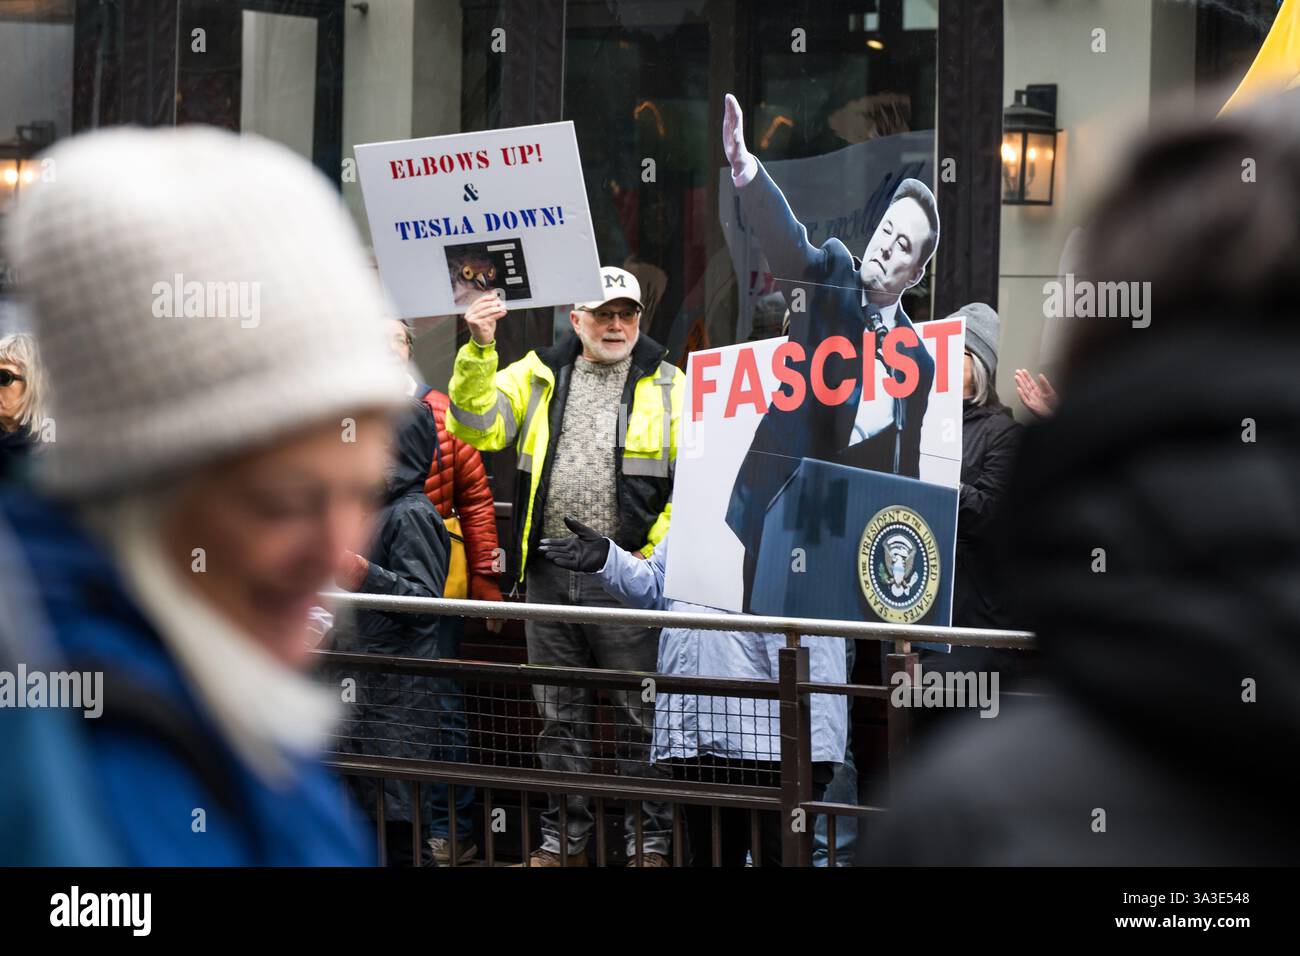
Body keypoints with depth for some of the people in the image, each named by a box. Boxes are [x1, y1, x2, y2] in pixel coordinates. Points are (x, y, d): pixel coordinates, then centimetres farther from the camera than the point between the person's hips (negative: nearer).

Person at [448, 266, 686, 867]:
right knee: (559, 714, 11)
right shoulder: (538, 377, 10)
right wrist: (479, 351, -13)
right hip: (549, 574, 3)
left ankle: (650, 840, 9)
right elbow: (476, 429, -2)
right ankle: (564, 837, 21)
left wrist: (658, 555, -10)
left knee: (641, 715, 2)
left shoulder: (667, 386, 3)